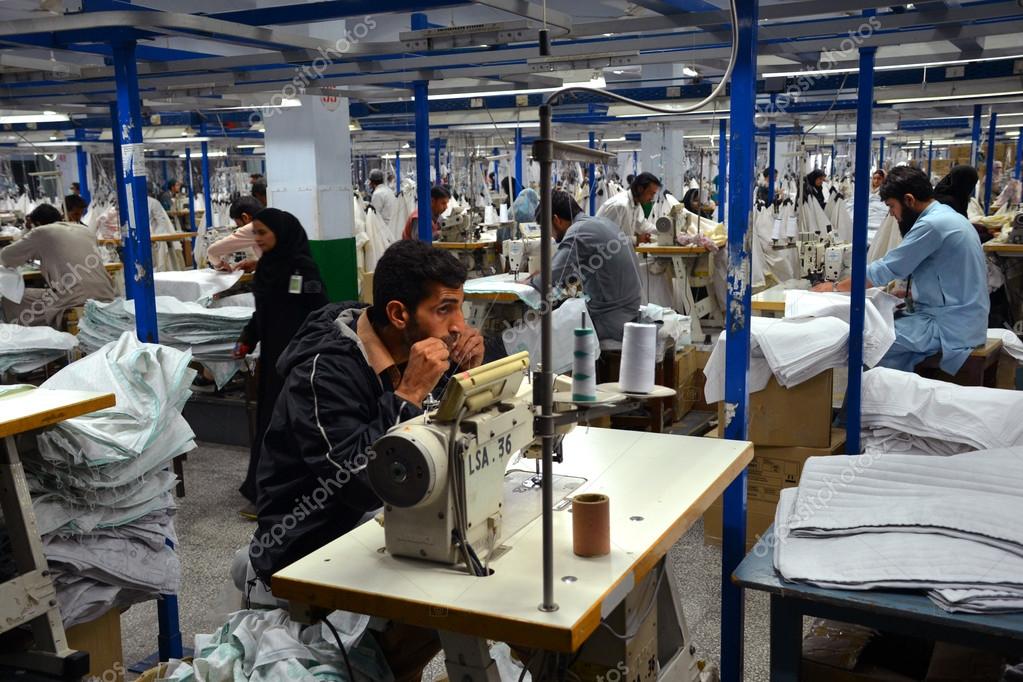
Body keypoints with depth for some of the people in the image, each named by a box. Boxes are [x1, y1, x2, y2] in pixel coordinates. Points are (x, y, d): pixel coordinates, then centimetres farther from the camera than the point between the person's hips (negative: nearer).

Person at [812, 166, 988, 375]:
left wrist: (836, 287, -4)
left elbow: (886, 270, -15)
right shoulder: (945, 216, 12)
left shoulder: (932, 224, -18)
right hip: (957, 317, 10)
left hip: (950, 326, -10)